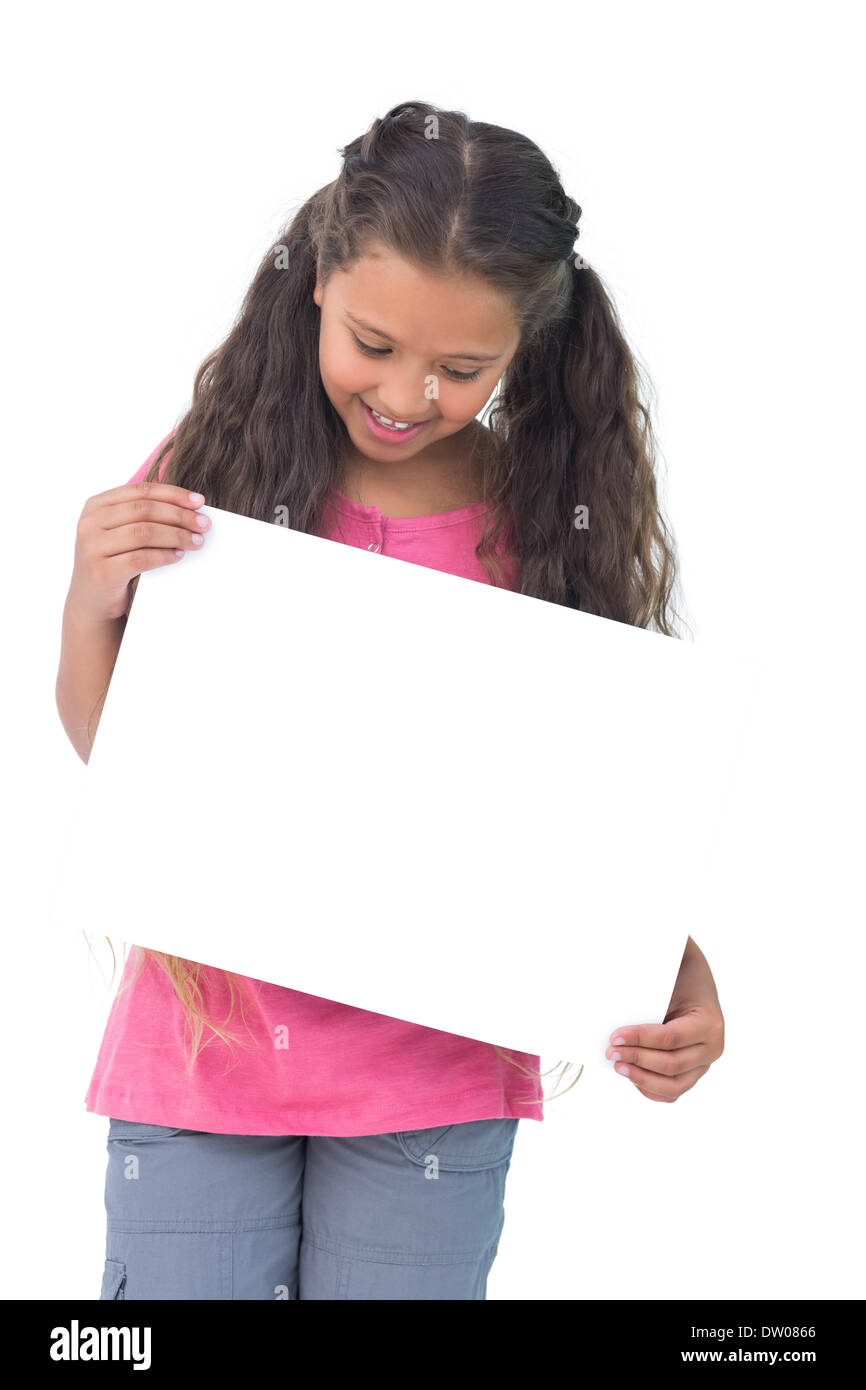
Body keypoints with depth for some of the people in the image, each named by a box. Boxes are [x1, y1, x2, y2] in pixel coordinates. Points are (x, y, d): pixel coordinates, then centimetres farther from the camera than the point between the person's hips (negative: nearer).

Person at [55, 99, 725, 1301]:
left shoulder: (553, 525, -5)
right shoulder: (215, 472, -4)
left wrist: (680, 975, -16)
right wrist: (90, 611, -13)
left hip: (434, 1072, 0)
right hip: (206, 1036, 1)